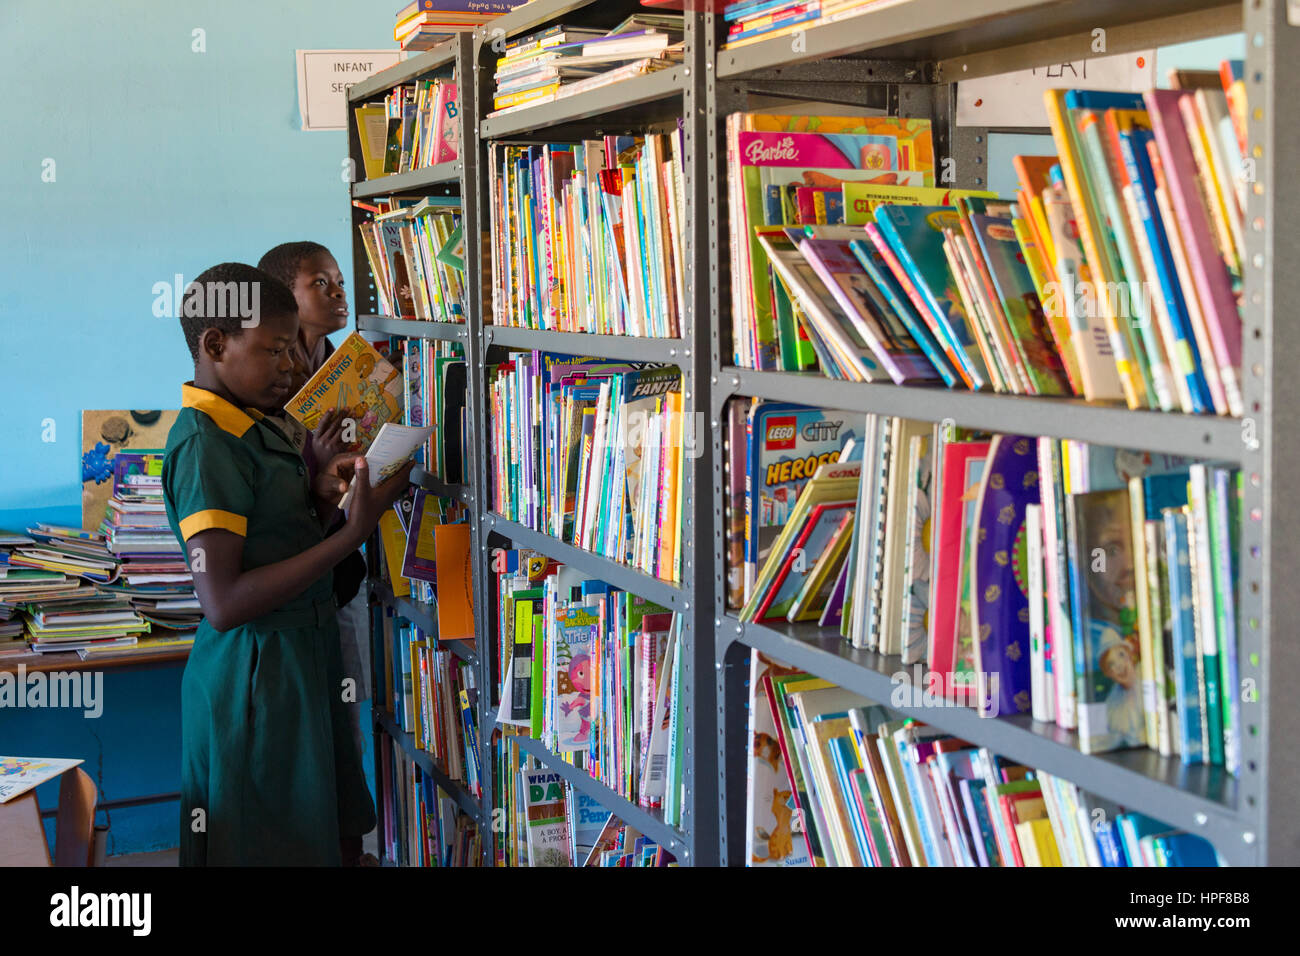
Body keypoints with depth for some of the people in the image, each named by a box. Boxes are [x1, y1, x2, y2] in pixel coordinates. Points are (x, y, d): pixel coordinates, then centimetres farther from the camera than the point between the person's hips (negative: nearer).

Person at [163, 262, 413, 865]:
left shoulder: (255, 426, 10)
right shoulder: (204, 442, -19)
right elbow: (222, 603, -26)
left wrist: (319, 497, -1)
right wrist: (353, 531, -25)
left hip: (306, 651, 9)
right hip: (253, 672, -9)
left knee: (340, 839, 18)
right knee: (271, 849, 3)